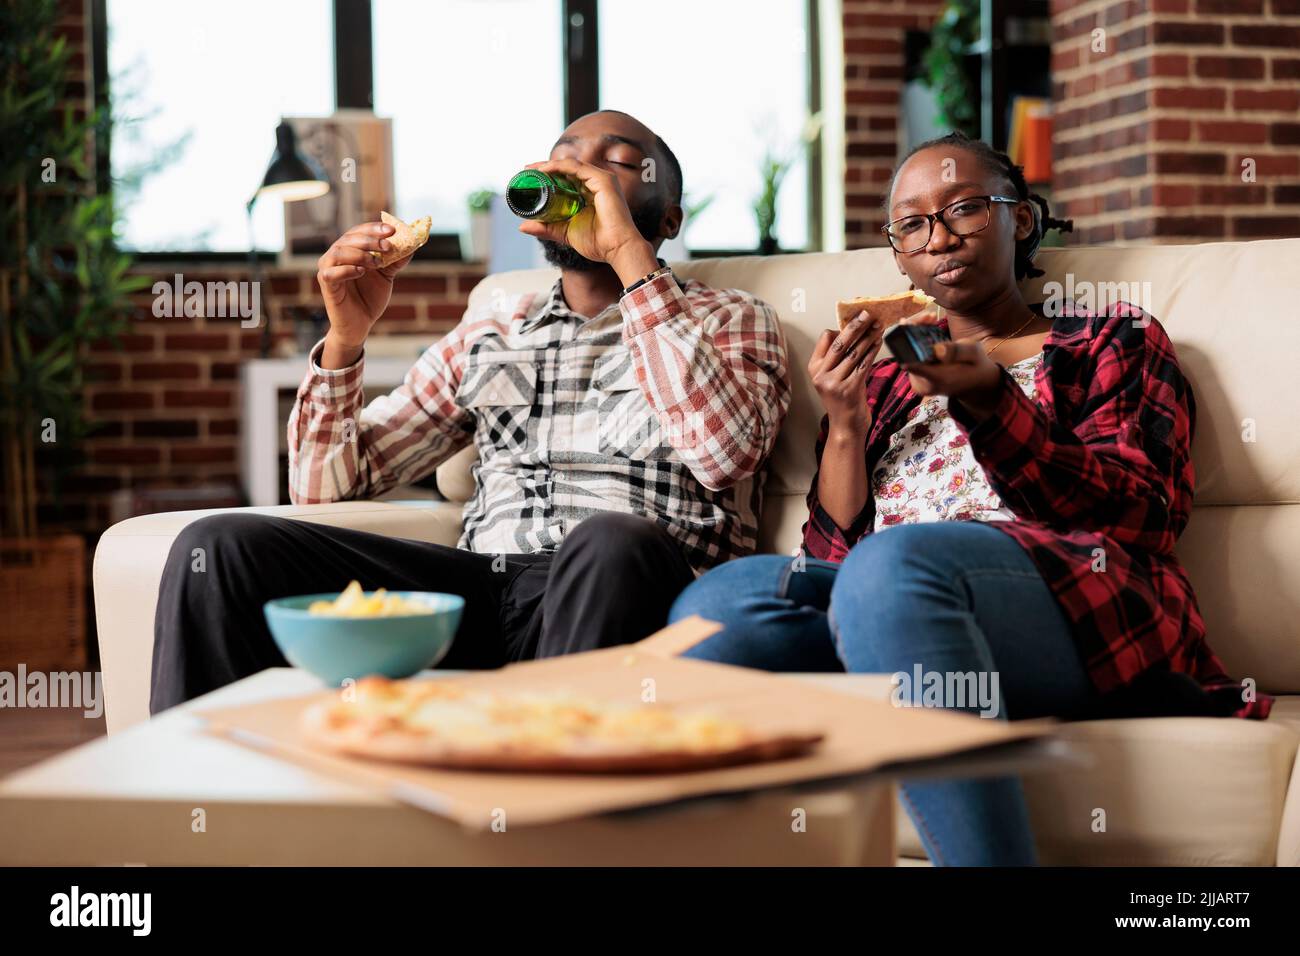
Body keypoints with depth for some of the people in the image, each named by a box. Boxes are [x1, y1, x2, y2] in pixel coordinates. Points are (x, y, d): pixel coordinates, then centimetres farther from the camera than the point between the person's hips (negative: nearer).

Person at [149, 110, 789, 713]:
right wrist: (346, 335, 5)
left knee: (610, 544, -40)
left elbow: (724, 452, -11)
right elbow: (323, 484, 23)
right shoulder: (489, 334, 26)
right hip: (482, 588, 4)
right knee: (220, 546, -15)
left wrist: (628, 252, -8)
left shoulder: (729, 321, 15)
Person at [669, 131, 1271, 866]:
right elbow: (836, 550, 18)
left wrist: (990, 406, -10)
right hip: (893, 610, 4)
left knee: (894, 565, -37)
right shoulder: (884, 374, 29)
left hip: (1082, 599, -3)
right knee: (720, 603, -28)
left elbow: (1142, 517, 2)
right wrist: (844, 423, 3)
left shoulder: (1113, 340, 20)